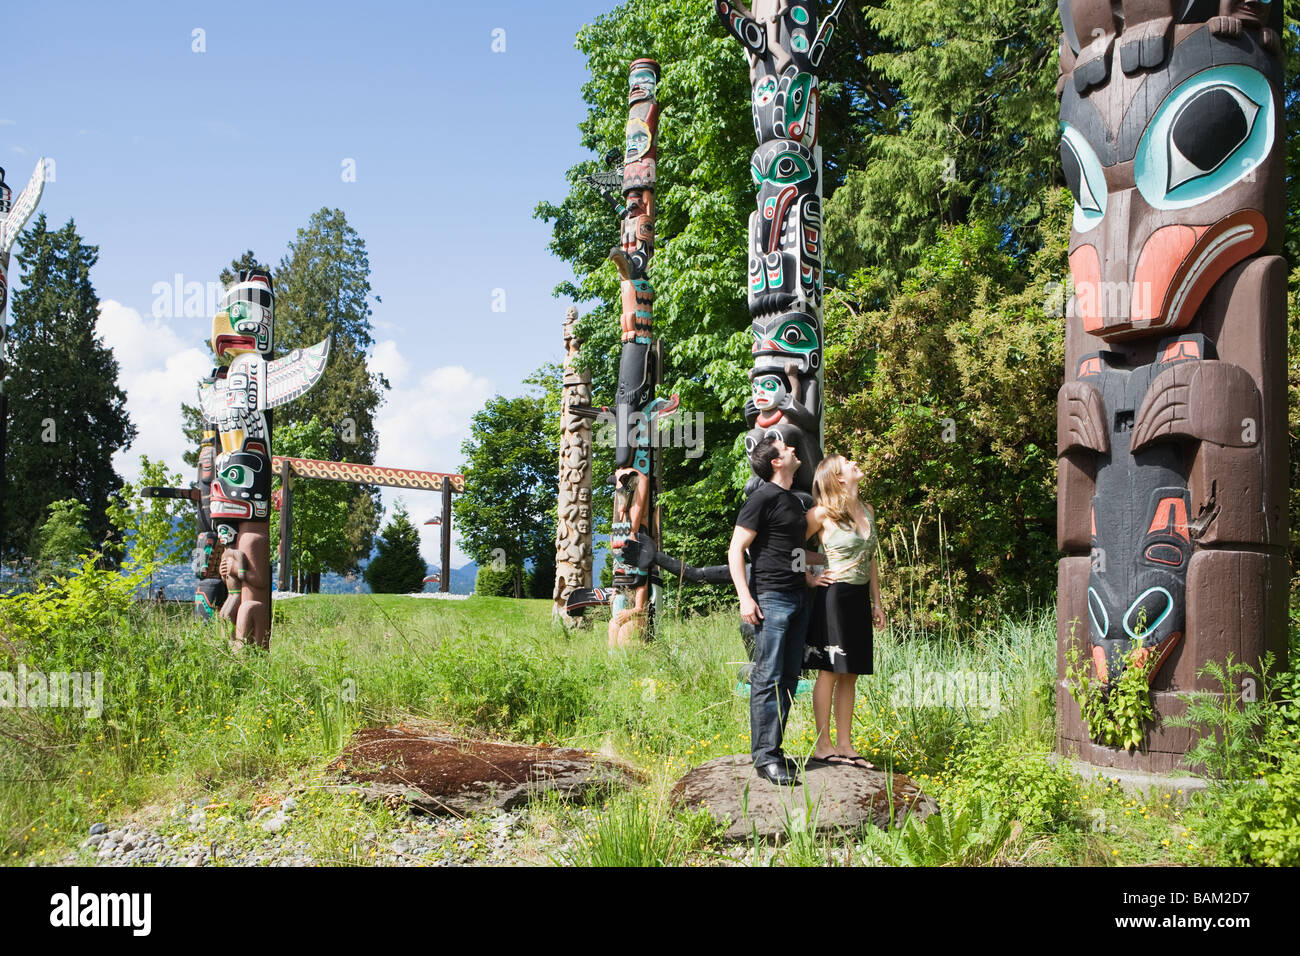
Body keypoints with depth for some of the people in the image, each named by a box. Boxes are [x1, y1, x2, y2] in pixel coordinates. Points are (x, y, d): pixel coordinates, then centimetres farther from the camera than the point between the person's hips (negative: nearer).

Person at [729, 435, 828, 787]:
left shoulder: (794, 501, 18)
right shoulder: (763, 497, -8)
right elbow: (736, 549, -11)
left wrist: (806, 574, 14)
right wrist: (745, 597, -19)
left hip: (799, 597, 9)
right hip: (771, 598, -9)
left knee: (789, 676, 10)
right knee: (768, 678, -8)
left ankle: (773, 747, 18)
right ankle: (765, 757, -7)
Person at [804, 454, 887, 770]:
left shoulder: (868, 511, 12)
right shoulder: (823, 513, -10)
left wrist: (877, 602, 16)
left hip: (860, 598, 7)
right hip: (834, 596, -7)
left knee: (850, 674, 9)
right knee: (830, 671, -2)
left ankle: (844, 744, 15)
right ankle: (823, 744, 5)